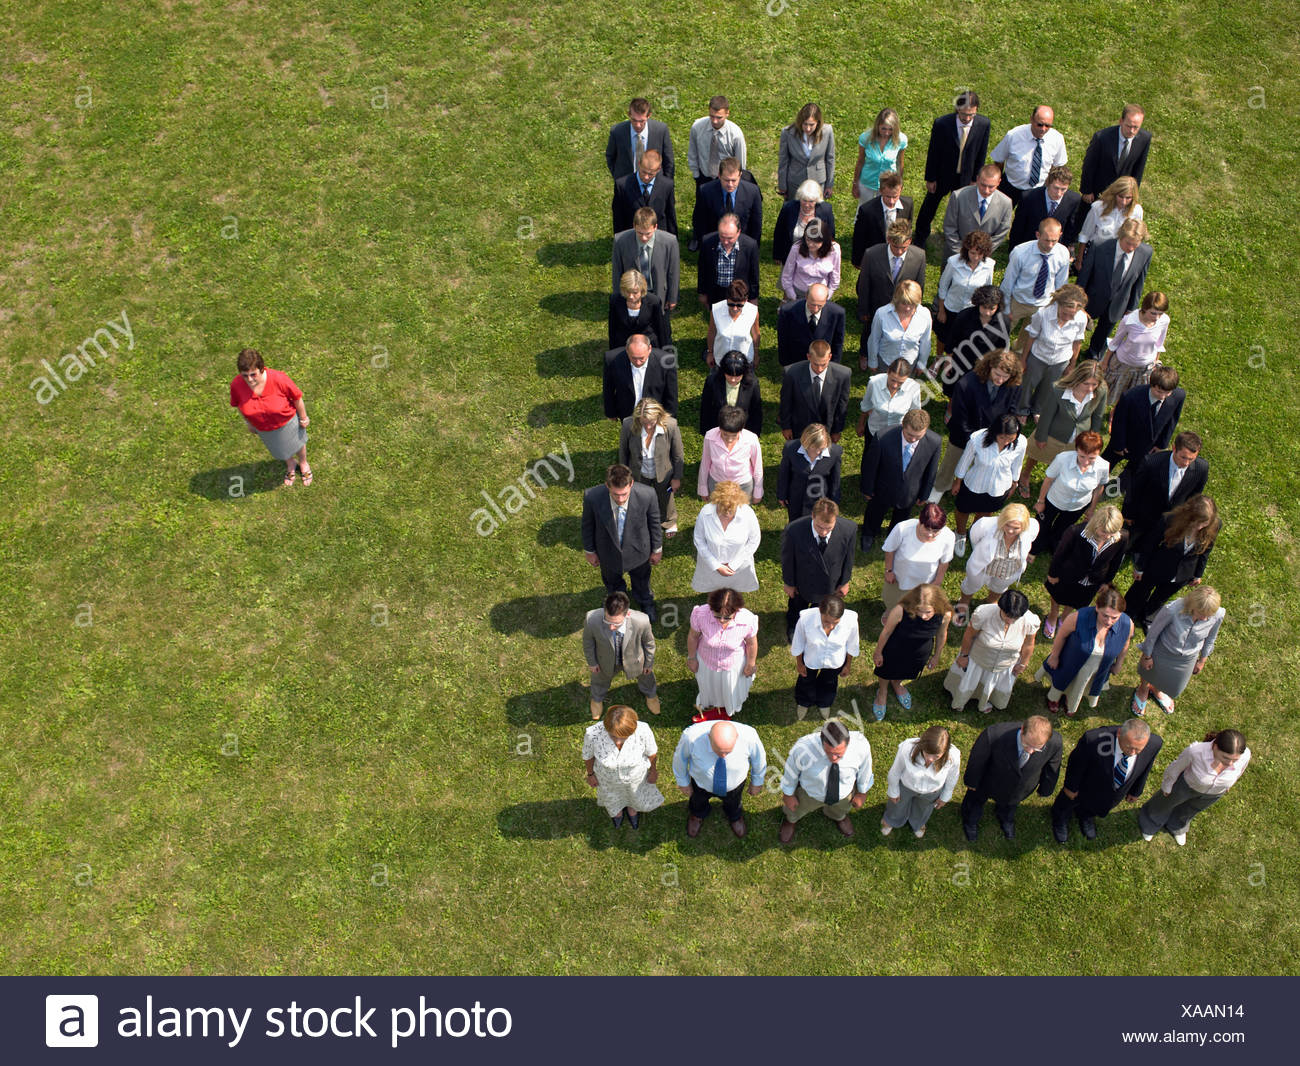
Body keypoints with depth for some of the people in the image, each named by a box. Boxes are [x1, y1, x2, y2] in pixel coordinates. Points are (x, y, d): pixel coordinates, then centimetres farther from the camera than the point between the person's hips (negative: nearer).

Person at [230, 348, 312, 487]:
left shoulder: (279, 379, -39)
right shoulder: (236, 385, -31)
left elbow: (296, 397, -21)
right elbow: (239, 405, -8)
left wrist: (303, 418, -7)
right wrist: (249, 423, 7)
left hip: (287, 422, -2)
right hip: (262, 428, 2)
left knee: (297, 443, 29)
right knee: (279, 450, 31)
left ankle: (303, 464, 64)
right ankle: (290, 464, 66)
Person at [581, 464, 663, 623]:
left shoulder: (646, 495, -35)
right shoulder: (592, 497, -36)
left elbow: (654, 522, -14)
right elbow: (588, 524, -14)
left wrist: (657, 549, 0)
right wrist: (589, 550, 0)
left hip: (638, 550, 0)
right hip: (609, 553, 0)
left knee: (641, 580, 33)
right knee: (612, 581, 33)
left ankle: (646, 603, 68)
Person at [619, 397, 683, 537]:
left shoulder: (670, 425, -34)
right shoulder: (629, 425, -32)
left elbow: (677, 455, -16)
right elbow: (623, 451, -11)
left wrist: (677, 478, -5)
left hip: (663, 474, -1)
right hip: (639, 475, 1)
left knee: (665, 500, 29)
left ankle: (670, 523, 63)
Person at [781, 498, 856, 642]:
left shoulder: (849, 529, -34)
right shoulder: (794, 531, -40)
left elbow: (848, 558, -12)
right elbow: (787, 558, -19)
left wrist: (845, 582, 1)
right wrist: (788, 583, -5)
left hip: (831, 586, 1)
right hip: (802, 585, -1)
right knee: (796, 609, 32)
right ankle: (792, 628, 67)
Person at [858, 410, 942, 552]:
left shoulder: (934, 442, -31)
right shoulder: (884, 439, -39)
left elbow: (930, 471, -10)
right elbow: (870, 466, -19)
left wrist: (924, 495, 3)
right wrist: (867, 489, -4)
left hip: (910, 493, 2)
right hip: (883, 491, -1)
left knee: (902, 515, 32)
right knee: (874, 514, 30)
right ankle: (868, 535, 64)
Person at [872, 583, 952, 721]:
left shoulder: (945, 614, -33)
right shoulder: (900, 611, -41)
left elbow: (941, 634, -9)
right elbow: (887, 632, -21)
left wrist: (936, 656, 8)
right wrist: (878, 652, -4)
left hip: (920, 655, 2)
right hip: (895, 652, -2)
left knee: (907, 673, 34)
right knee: (887, 673, 30)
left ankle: (897, 684, 70)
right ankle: (882, 692, 64)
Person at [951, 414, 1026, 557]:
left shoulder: (1020, 443, -29)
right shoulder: (977, 439, -35)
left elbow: (1016, 466, -6)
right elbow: (965, 461, -15)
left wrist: (1013, 485, 11)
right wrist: (957, 481, 1)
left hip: (999, 489, 2)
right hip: (974, 486, -2)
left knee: (984, 513, 30)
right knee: (963, 510, 26)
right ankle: (961, 535, 61)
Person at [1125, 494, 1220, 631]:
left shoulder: (1215, 526, -25)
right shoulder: (1170, 521, -35)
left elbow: (1205, 550, -4)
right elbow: (1150, 544, -18)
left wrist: (1198, 574, 10)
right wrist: (1139, 567, -5)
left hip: (1181, 575, 3)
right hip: (1156, 569, -3)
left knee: (1160, 599, 30)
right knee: (1140, 594, 25)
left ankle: (1147, 620, 59)